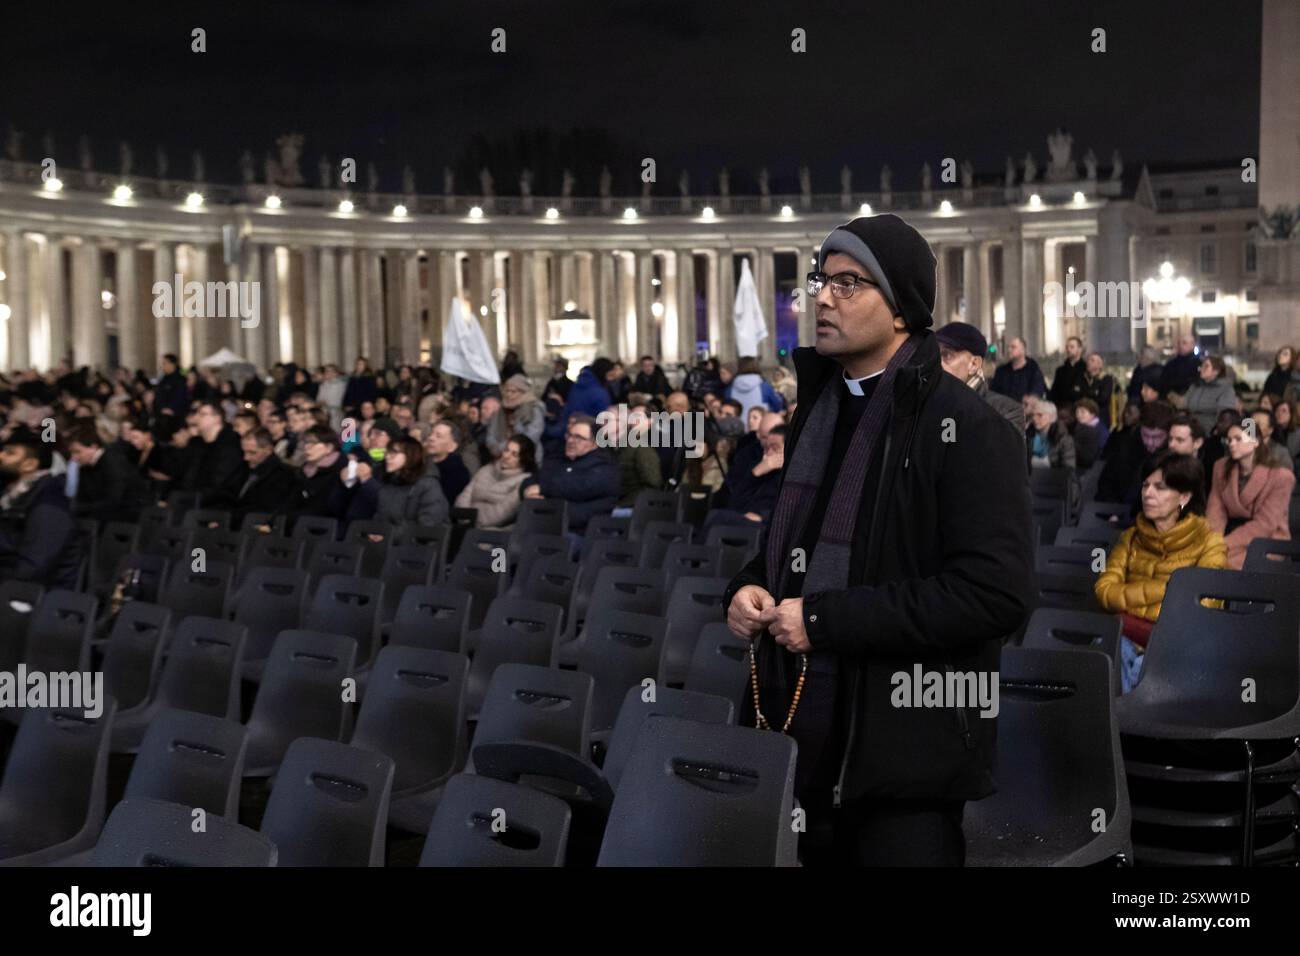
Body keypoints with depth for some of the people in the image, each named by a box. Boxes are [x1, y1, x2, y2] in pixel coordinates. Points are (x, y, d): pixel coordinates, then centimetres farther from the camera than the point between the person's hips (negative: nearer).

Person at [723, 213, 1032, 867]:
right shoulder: (814, 410, 14)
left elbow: (996, 593, -21)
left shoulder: (966, 426, -12)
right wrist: (748, 590, 2)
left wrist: (827, 619, -20)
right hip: (791, 737, 7)